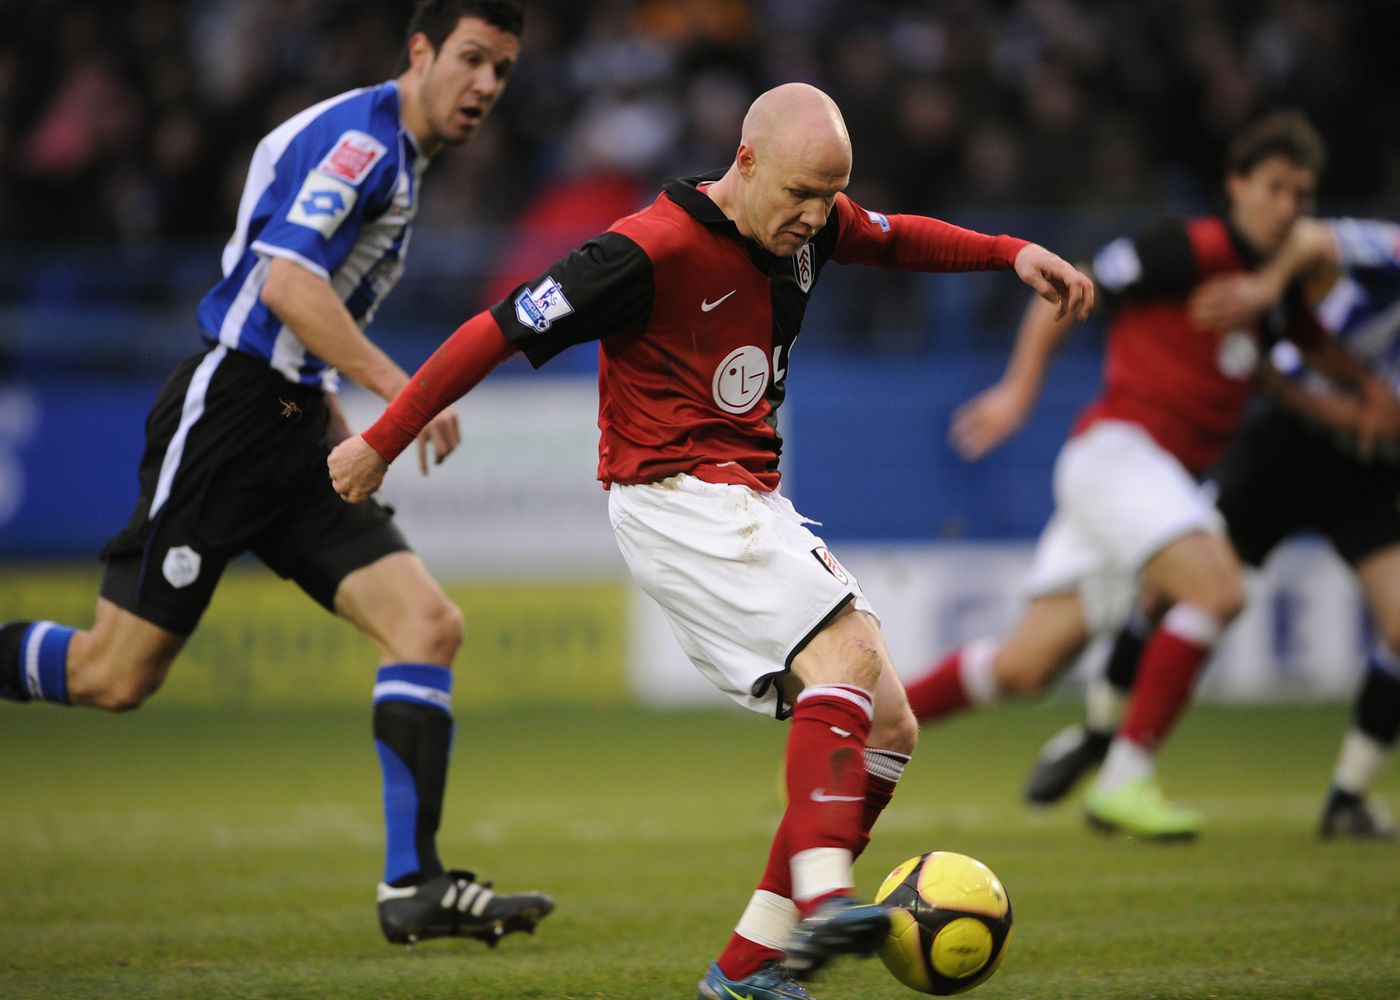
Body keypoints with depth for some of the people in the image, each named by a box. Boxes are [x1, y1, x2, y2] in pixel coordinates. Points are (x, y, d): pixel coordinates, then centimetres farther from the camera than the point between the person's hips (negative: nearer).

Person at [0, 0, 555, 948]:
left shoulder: (393, 157, 19)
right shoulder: (360, 135, -11)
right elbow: (286, 283, -24)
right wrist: (399, 388, -29)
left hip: (296, 438, 9)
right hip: (226, 415, -9)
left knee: (430, 624, -8)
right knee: (116, 676, -7)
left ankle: (415, 885, -11)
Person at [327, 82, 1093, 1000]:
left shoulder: (810, 226, 6)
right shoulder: (653, 251, -18)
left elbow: (896, 239, 29)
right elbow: (500, 331, -13)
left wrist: (1013, 253, 17)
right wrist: (381, 443, -9)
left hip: (750, 506, 9)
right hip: (675, 501, -9)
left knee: (886, 730, 1)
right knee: (847, 650, -29)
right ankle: (821, 903, -45)